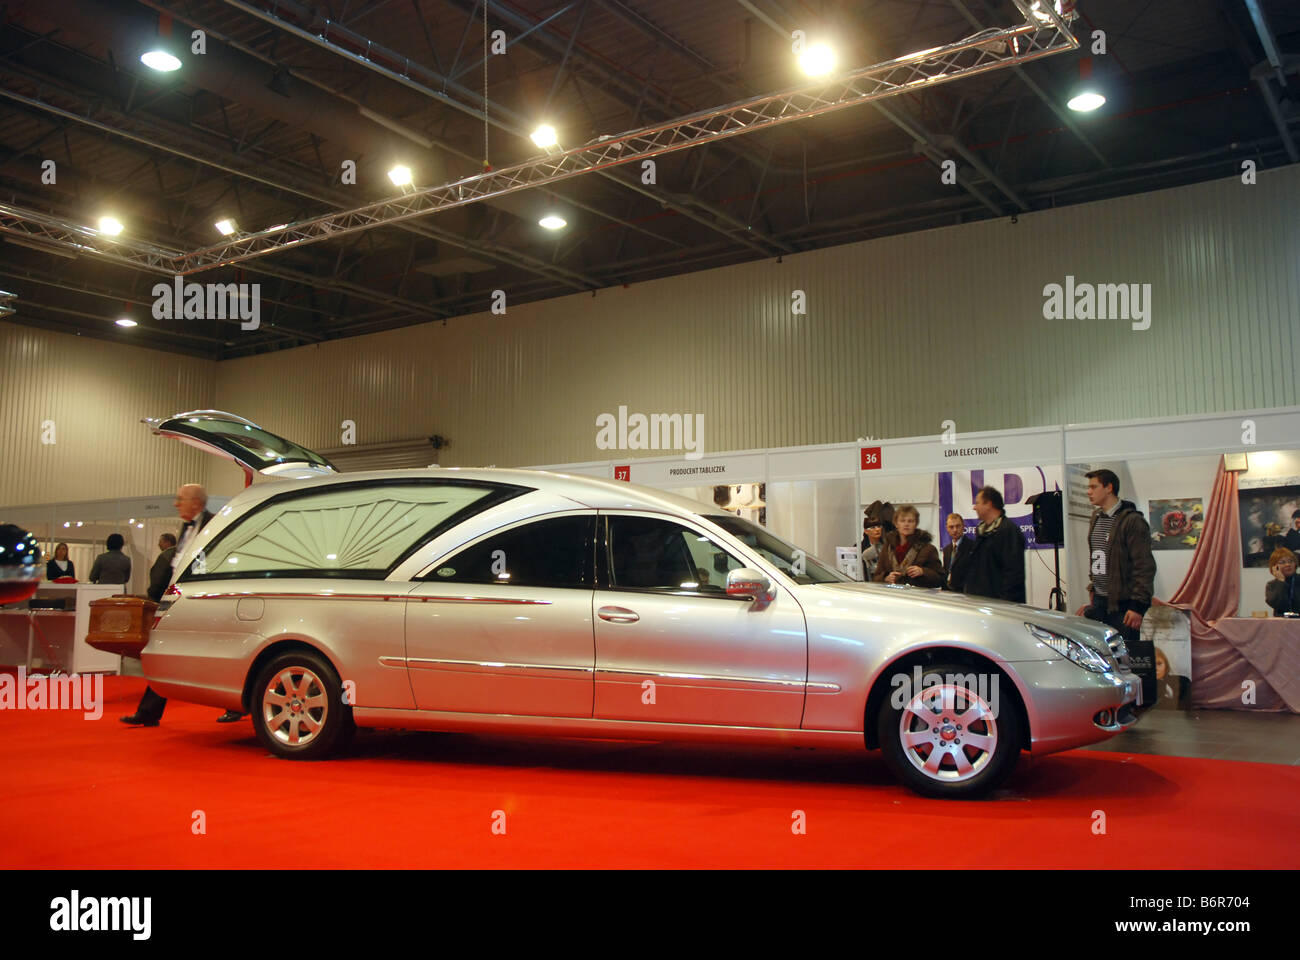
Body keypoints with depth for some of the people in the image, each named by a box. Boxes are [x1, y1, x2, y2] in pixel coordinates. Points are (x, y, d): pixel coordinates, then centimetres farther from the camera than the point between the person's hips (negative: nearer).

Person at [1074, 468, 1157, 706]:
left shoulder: (1131, 521, -10)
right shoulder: (1096, 520, 16)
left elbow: (1144, 566, -13)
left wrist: (1137, 605, -17)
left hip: (1122, 604, -7)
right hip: (1100, 603, 7)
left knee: (1126, 656, -3)